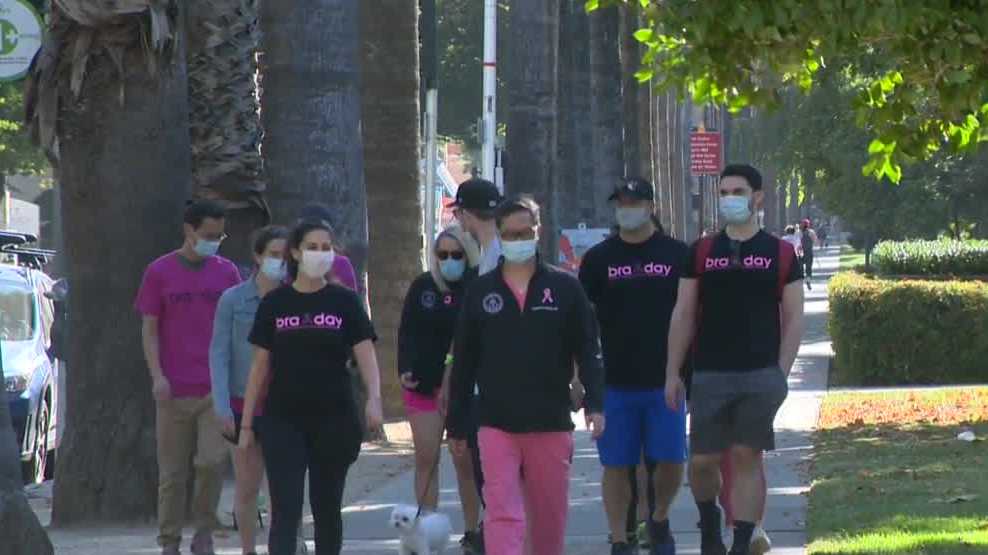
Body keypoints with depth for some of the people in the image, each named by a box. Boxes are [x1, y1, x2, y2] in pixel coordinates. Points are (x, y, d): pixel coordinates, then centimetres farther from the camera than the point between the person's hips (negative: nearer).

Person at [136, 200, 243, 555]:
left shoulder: (227, 272, 9)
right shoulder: (160, 273, 2)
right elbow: (149, 329, 2)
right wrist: (157, 376, -9)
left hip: (217, 388, 1)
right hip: (174, 390, -1)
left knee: (212, 460, -12)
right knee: (172, 472, 3)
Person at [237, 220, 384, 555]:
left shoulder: (343, 302, 3)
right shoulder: (275, 304, 4)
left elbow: (366, 354, -6)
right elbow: (260, 366, 7)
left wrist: (374, 398, -25)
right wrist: (246, 423, 5)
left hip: (334, 419, 1)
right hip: (283, 421, -1)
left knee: (327, 509, 10)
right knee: (285, 510, -10)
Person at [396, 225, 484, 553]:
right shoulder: (423, 287, 5)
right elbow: (407, 332, 8)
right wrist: (405, 370, -6)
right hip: (424, 384, 3)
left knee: (466, 461, 1)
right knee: (426, 459, 3)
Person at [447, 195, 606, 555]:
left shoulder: (565, 288, 3)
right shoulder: (480, 292, 6)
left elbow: (588, 350, 2)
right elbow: (464, 362, 9)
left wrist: (594, 403, -10)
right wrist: (457, 424, 9)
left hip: (551, 423, 0)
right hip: (497, 424, 0)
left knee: (549, 517, 9)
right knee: (502, 514, -10)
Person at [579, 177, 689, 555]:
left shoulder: (676, 255, 4)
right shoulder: (598, 259, 6)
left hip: (665, 381, 0)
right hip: (614, 382, 0)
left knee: (670, 460, -2)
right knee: (617, 466, 1)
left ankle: (659, 520, 24)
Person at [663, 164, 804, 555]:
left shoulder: (779, 254, 5)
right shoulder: (702, 253, 9)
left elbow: (793, 318, 4)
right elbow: (683, 315, 9)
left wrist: (782, 372, -5)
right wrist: (672, 373, 4)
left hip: (760, 375, -1)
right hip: (710, 375, 1)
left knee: (747, 457, -1)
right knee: (702, 460, 0)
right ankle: (709, 521, 27)